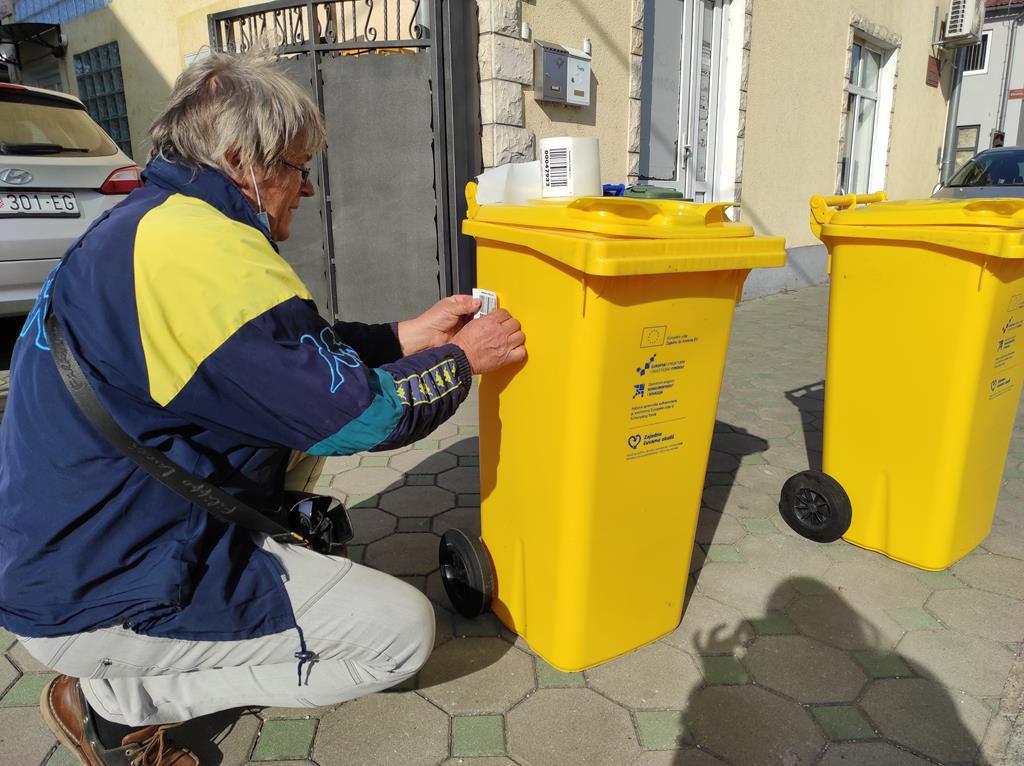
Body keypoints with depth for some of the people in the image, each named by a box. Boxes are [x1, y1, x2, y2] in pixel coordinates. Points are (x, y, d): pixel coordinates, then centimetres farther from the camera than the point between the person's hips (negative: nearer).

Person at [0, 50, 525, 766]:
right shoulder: (205, 249, -27)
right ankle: (117, 703, 0)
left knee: (298, 411, 16)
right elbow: (358, 416, -23)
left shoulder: (150, 220, 6)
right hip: (100, 600, -10)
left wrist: (409, 336, 7)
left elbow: (302, 352, 11)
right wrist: (460, 359, -7)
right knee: (402, 631, -7)